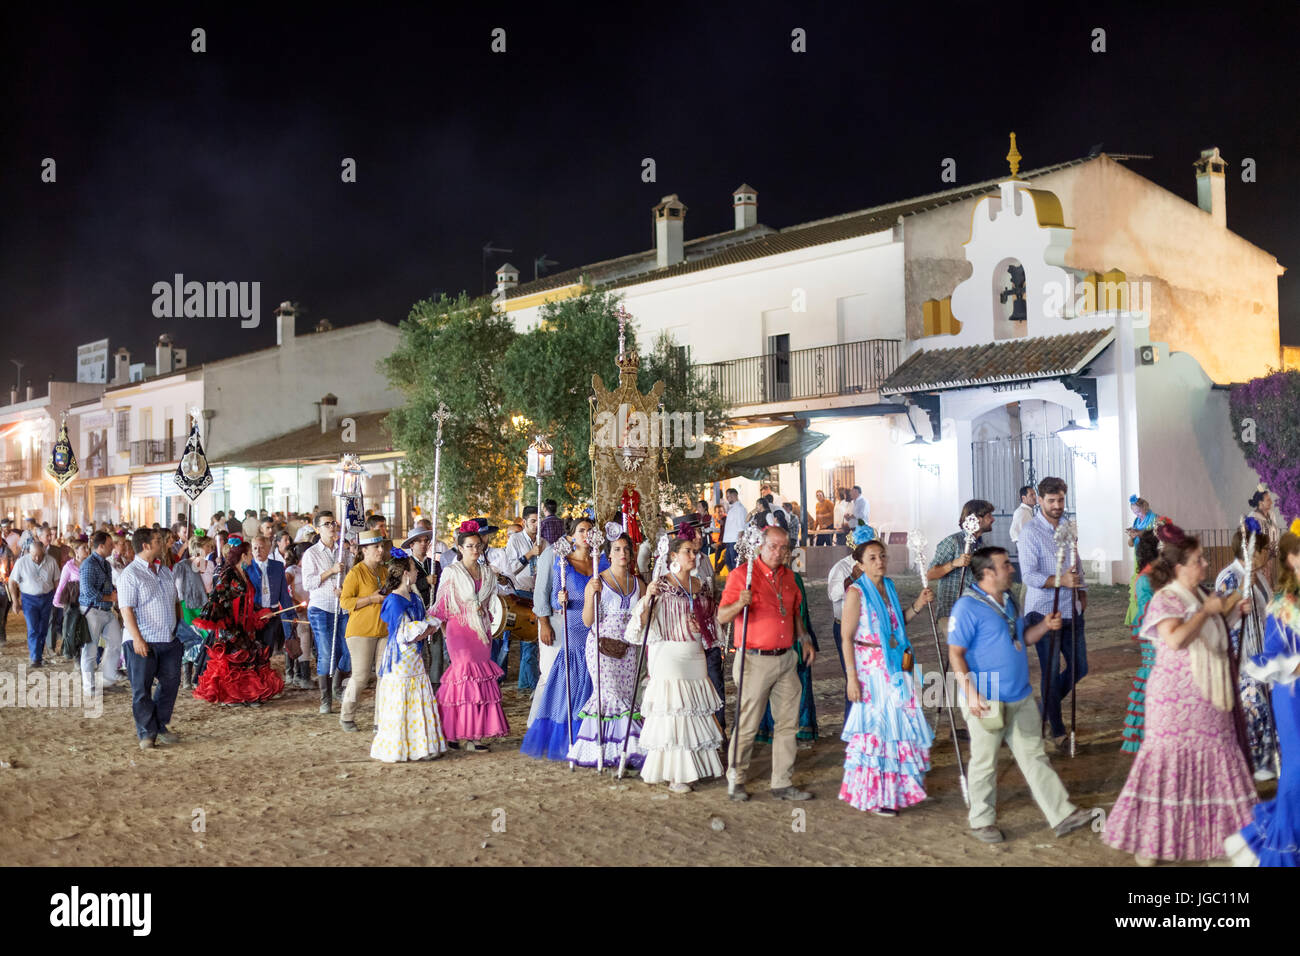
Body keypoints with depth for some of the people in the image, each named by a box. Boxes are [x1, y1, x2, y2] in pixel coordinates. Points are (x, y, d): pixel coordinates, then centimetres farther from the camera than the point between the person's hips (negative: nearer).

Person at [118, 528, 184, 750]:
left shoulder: (164, 570, 14)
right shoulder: (130, 574, -9)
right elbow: (126, 609, -15)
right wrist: (137, 639, -22)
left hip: (169, 640, 7)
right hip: (144, 642, -7)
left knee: (170, 683, 10)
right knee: (142, 689, 0)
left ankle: (160, 727, 23)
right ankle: (146, 733, 9)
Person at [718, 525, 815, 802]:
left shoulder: (788, 576, 13)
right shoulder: (742, 575, -8)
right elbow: (722, 617, -11)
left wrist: (804, 640, 18)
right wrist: (739, 604, -30)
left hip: (786, 659, 6)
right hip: (756, 660, -6)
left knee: (787, 723, 8)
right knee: (747, 725, -2)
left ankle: (783, 783, 16)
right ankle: (736, 780, 12)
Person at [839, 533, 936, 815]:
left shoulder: (889, 587, 10)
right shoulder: (856, 592, -11)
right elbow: (847, 638, -13)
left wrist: (918, 605, 5)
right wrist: (852, 677, -18)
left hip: (896, 667, 7)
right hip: (870, 667, -7)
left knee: (901, 723, 10)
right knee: (876, 727, -2)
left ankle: (897, 787, 26)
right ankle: (873, 797, 8)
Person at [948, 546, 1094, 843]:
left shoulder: (1008, 600, 11)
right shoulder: (968, 607, -16)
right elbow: (955, 653, -18)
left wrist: (1044, 626, 0)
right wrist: (971, 693, -25)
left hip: (1020, 696, 7)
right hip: (986, 701, -7)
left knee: (1035, 756, 11)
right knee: (985, 762, 6)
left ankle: (1062, 815, 15)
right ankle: (981, 821, 21)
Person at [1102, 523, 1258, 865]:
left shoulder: (1200, 597, 10)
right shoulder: (1165, 600, -15)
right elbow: (1175, 639, -32)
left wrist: (1232, 613, 8)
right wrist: (1207, 611, -21)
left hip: (1206, 698, 8)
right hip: (1176, 698, -8)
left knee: (1210, 759, 12)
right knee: (1168, 760, -4)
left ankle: (1208, 830, 25)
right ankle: (1146, 841, 6)